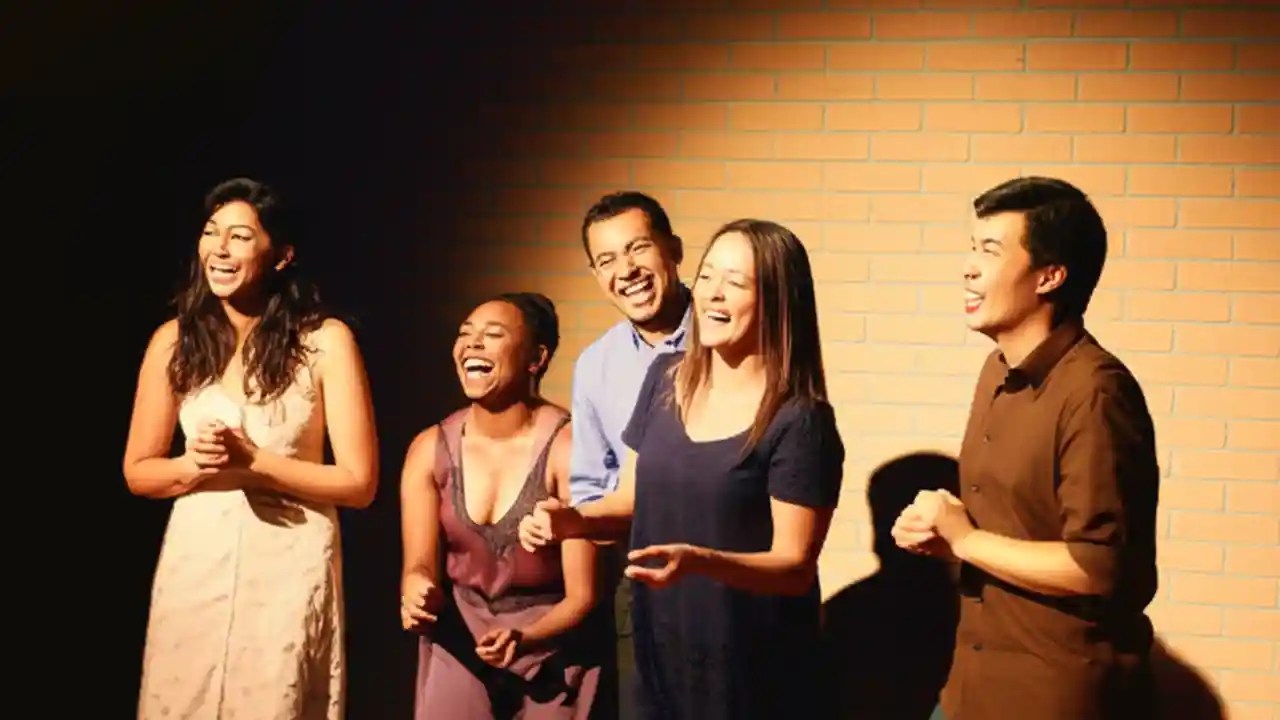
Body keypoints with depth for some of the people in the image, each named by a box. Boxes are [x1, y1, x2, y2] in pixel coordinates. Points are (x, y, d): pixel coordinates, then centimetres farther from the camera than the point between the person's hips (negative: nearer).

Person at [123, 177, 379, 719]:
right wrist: (195, 466, -13)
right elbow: (138, 472, 8)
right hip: (194, 562, 3)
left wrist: (253, 464, -17)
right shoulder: (174, 340, 1)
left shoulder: (325, 341, -8)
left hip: (290, 566, -3)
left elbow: (359, 483, -7)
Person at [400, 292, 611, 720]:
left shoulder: (568, 447, -17)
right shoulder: (430, 449, -3)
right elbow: (420, 565, -5)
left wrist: (525, 638, -33)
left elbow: (581, 595, -16)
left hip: (554, 656, -3)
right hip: (459, 648, 3)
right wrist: (417, 596, -27)